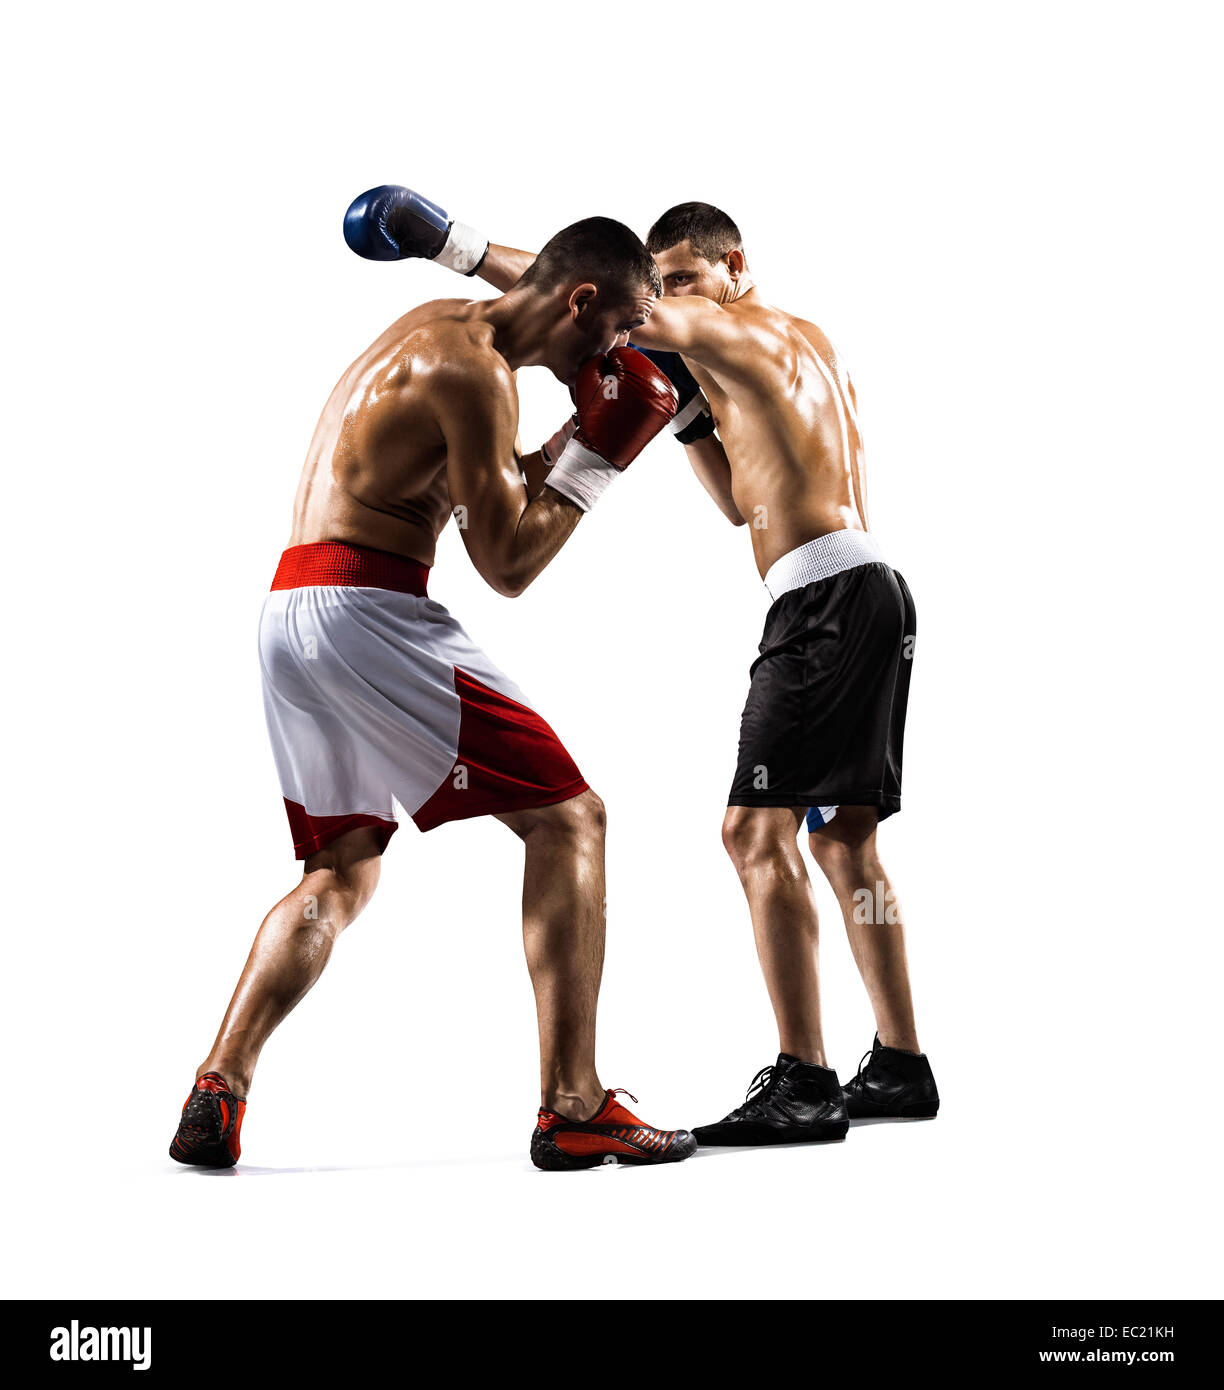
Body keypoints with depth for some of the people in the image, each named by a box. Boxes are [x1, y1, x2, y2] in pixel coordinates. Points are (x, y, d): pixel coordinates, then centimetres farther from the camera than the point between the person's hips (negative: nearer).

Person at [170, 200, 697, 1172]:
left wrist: (580, 435, 16)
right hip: (365, 608, -10)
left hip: (293, 611, 10)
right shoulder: (474, 370, -12)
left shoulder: (442, 325, 19)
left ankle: (218, 1093, 10)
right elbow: (508, 565, -12)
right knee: (567, 819, -6)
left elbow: (500, 489, 26)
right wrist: (599, 456, -4)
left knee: (341, 870, 19)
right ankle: (572, 1109, -8)